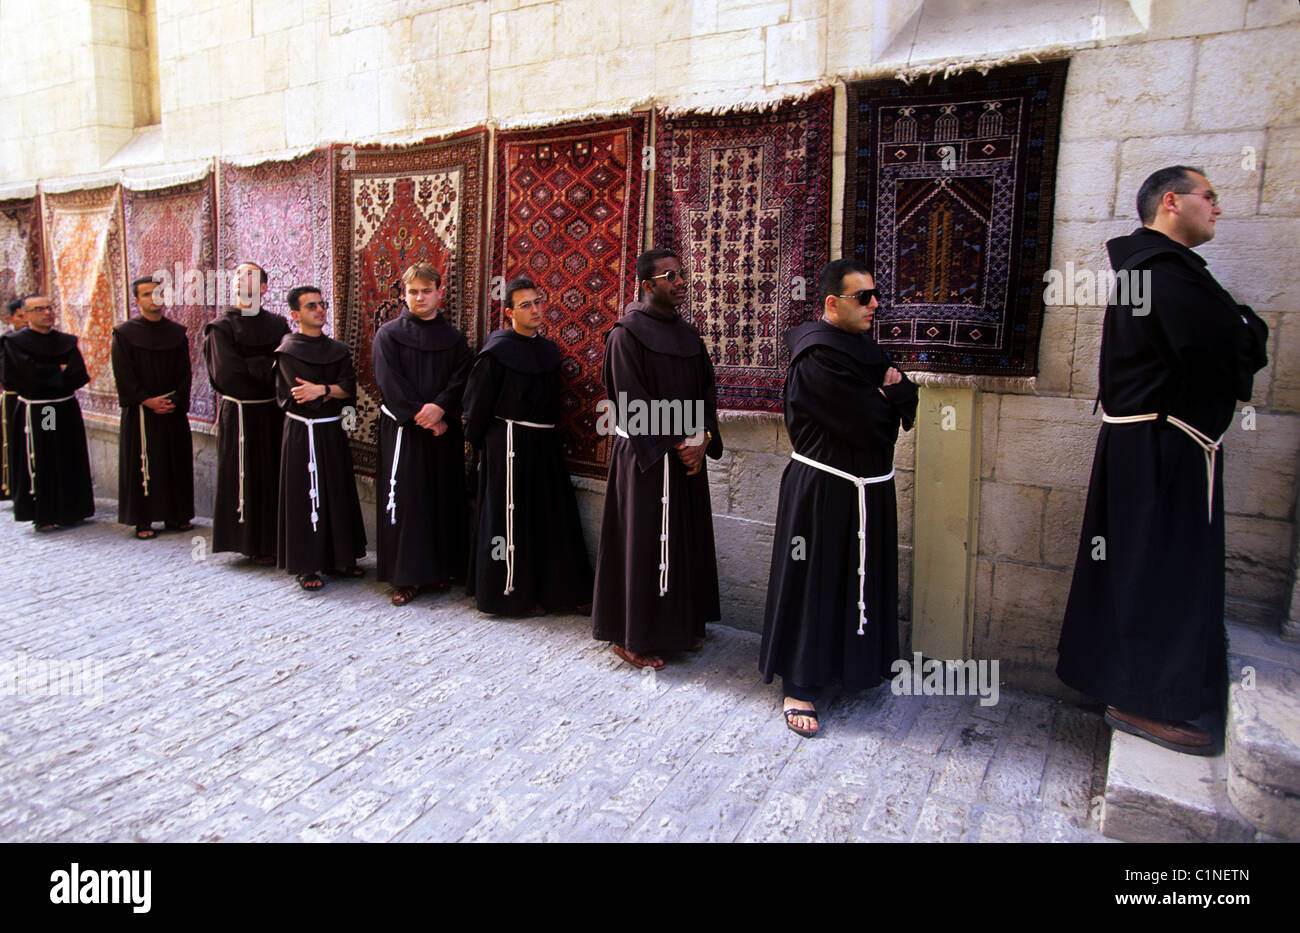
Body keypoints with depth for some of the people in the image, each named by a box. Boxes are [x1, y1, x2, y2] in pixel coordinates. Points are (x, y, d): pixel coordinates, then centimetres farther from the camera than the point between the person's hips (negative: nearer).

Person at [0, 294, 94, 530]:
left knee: (70, 464, 7)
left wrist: (47, 375, -10)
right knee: (39, 465, 0)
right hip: (34, 413, -4)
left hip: (67, 411, 4)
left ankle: (69, 511, 18)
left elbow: (81, 375, -2)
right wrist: (60, 371, -5)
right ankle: (42, 517, 8)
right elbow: (31, 375, -15)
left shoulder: (67, 342, 10)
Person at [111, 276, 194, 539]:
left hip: (174, 410, 3)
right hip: (140, 412, -3)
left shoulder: (177, 333, 8)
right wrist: (147, 401, -13)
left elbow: (184, 372, 5)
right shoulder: (124, 334, -1)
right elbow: (124, 376, -5)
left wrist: (176, 400, -8)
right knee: (143, 466, -1)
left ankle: (175, 516, 16)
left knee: (176, 463, 6)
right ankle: (142, 521, 6)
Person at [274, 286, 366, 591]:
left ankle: (337, 559, 19)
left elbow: (349, 387, -3)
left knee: (338, 493, 8)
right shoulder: (288, 351, -4)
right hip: (302, 432, -5)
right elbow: (305, 399, -15)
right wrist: (334, 391, -10)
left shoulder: (338, 350, 11)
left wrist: (321, 389, -17)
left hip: (333, 431, 5)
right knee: (305, 496, -2)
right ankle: (306, 566, 6)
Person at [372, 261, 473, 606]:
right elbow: (390, 383, -8)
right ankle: (406, 577, 6)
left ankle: (441, 569, 19)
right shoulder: (388, 335, 1)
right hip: (402, 430, -3)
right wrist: (420, 414, -15)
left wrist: (440, 408, -18)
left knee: (444, 498, 6)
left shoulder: (453, 338, 9)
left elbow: (463, 378, -2)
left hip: (444, 430, 3)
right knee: (405, 500, -2)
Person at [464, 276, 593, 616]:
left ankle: (566, 590, 21)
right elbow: (477, 402, -8)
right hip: (509, 443, -7)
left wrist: (547, 432, 13)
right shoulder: (497, 350, -11)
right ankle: (512, 595, 16)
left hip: (543, 441, 7)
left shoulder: (548, 349, 10)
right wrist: (477, 442, -2)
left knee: (554, 516, 11)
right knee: (511, 520, 2)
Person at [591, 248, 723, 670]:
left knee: (687, 540, 12)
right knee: (643, 543, 0)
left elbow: (706, 390, 9)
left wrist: (701, 439, -6)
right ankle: (631, 636, 13)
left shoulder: (688, 334, 12)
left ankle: (681, 626, 27)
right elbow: (633, 404, -15)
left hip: (687, 455, 7)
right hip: (645, 457, -7)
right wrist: (675, 445, -14)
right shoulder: (627, 334, -10)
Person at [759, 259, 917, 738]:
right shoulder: (818, 356, -18)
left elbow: (907, 401, 8)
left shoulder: (864, 348, 12)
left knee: (862, 579, 18)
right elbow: (868, 423, -23)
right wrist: (886, 399, -2)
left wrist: (893, 388, -14)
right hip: (822, 490, -9)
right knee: (813, 584, 0)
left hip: (869, 489, 9)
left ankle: (857, 664, 36)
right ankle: (800, 687, 12)